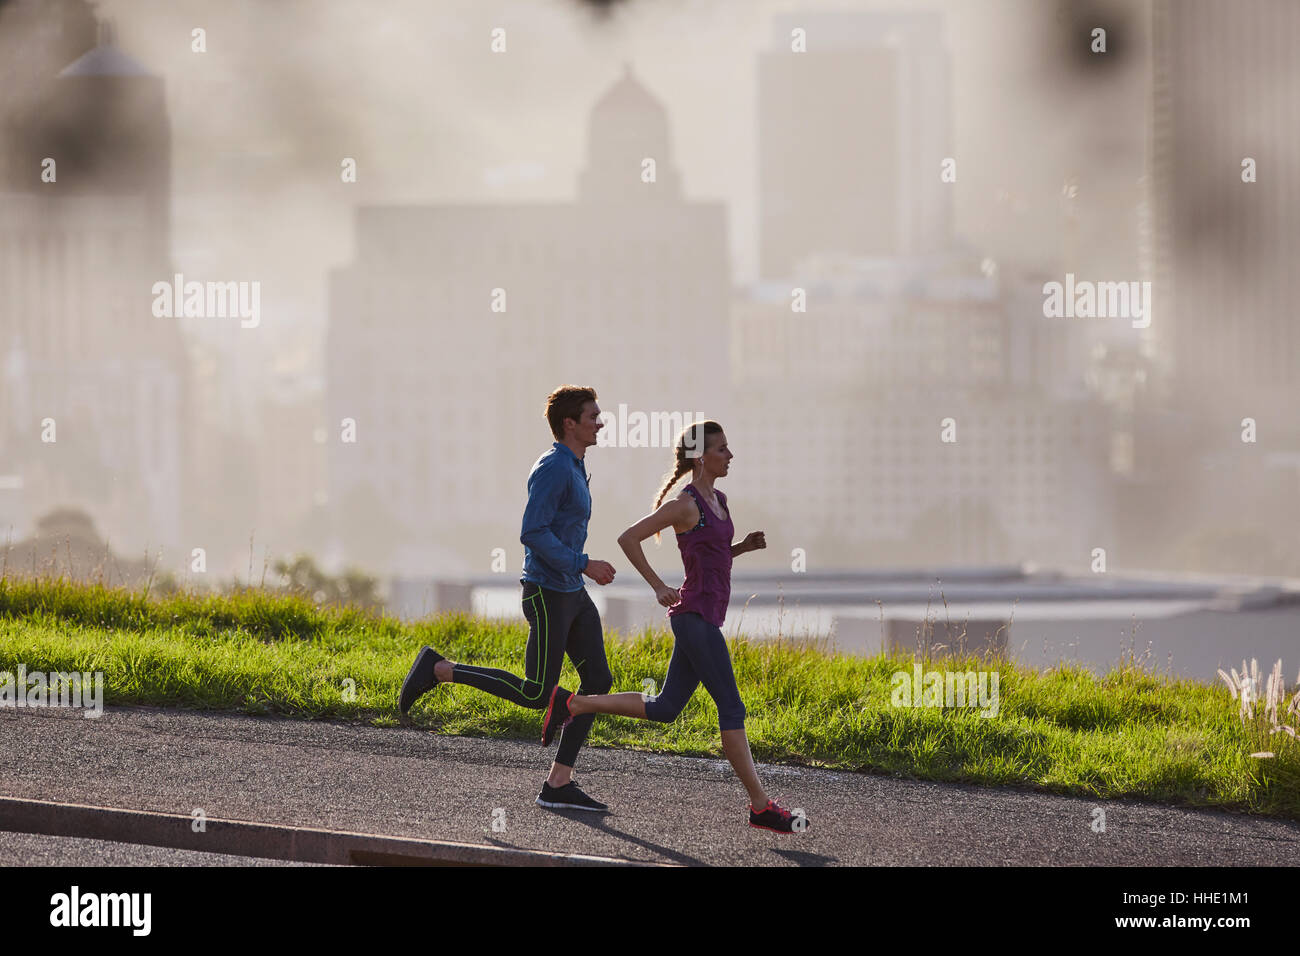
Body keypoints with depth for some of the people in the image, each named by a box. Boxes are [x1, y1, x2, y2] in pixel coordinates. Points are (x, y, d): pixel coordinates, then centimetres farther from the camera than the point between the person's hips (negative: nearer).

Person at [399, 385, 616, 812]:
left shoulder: (572, 468, 16)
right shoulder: (551, 469, -15)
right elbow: (533, 534, -22)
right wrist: (583, 565, -22)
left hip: (573, 595, 10)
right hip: (547, 594, -10)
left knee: (597, 679, 2)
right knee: (536, 694, -8)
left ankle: (559, 784, 2)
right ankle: (438, 669, 3)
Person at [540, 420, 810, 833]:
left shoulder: (718, 501, 14)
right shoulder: (685, 505, -12)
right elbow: (628, 538, -11)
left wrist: (745, 545, 8)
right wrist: (658, 586, -13)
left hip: (705, 619, 10)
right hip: (696, 617, -10)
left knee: (664, 708, 13)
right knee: (732, 709, -8)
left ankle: (572, 704, 18)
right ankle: (761, 807, -6)